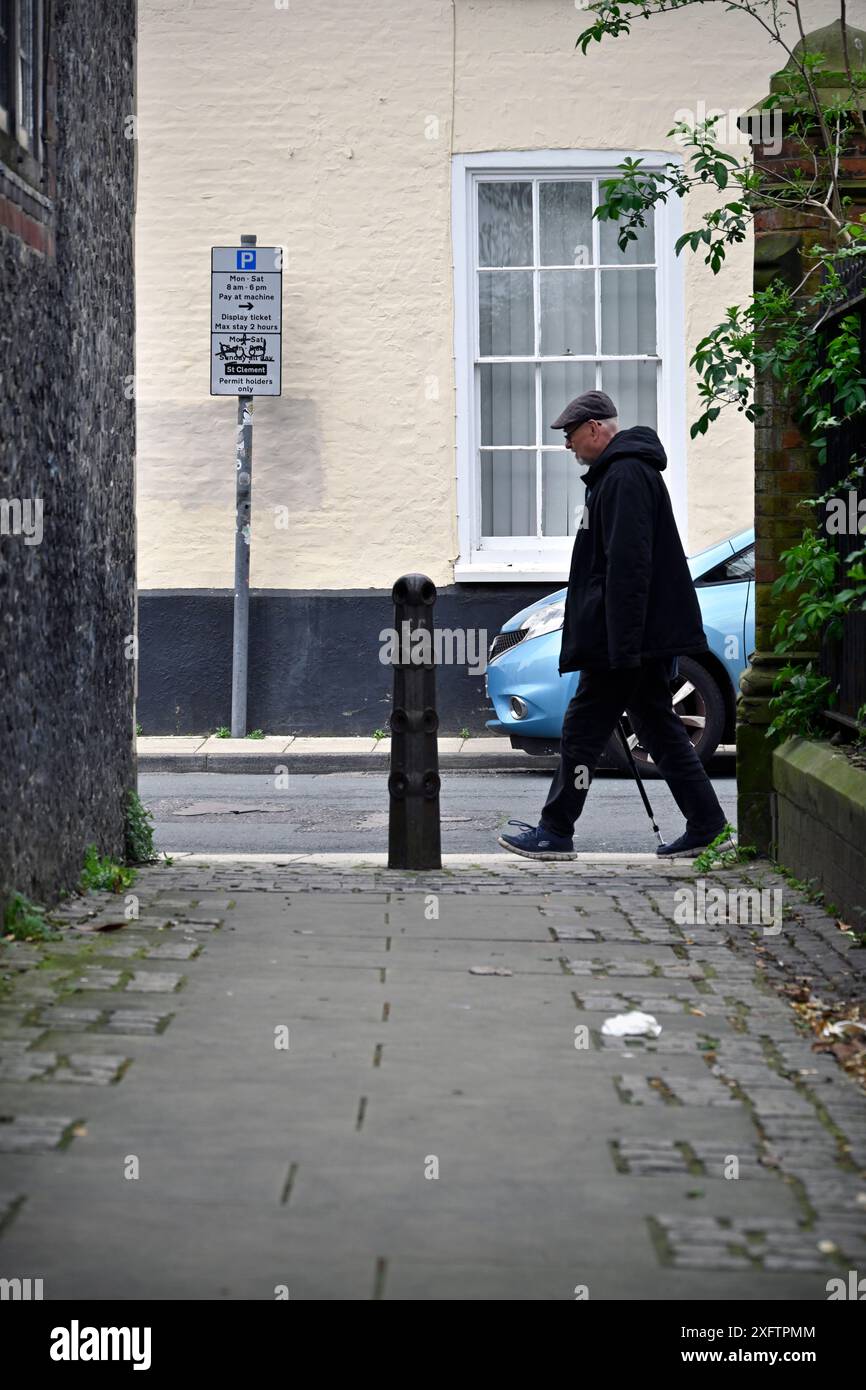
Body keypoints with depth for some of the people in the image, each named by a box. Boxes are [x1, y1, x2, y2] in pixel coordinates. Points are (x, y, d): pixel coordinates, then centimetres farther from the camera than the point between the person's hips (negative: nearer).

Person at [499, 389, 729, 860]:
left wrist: (622, 644, -25)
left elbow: (627, 565, -23)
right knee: (657, 725, 12)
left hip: (627, 638, -11)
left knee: (582, 729, -4)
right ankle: (705, 822, 12)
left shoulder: (624, 476, -16)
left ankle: (555, 832, 2)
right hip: (650, 635, 11)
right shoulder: (623, 470, 19)